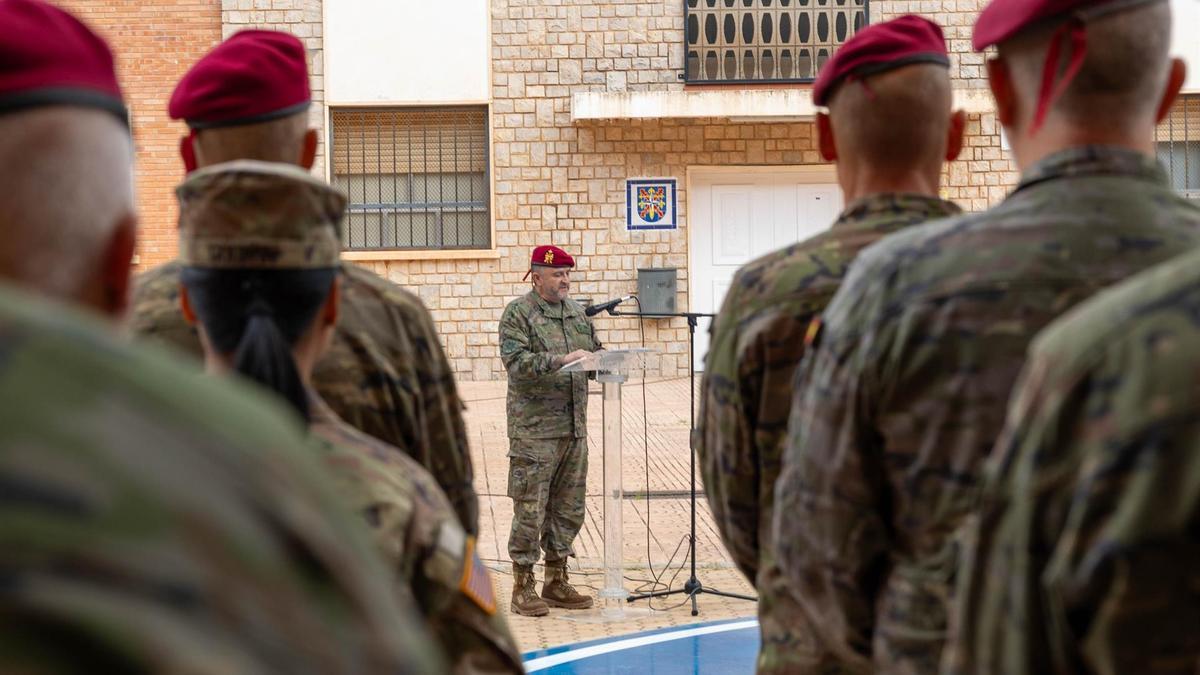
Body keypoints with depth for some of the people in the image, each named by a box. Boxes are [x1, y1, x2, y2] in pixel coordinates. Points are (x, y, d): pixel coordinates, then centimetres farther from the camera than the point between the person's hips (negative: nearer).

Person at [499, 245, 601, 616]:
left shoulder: (576, 311, 14)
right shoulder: (518, 314, -6)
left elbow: (594, 351, 20)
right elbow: (516, 362, -18)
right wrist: (561, 360, -26)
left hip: (574, 427, 7)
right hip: (534, 429, -7)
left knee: (569, 508, 11)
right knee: (530, 509, -3)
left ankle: (556, 581, 22)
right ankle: (523, 586, 6)